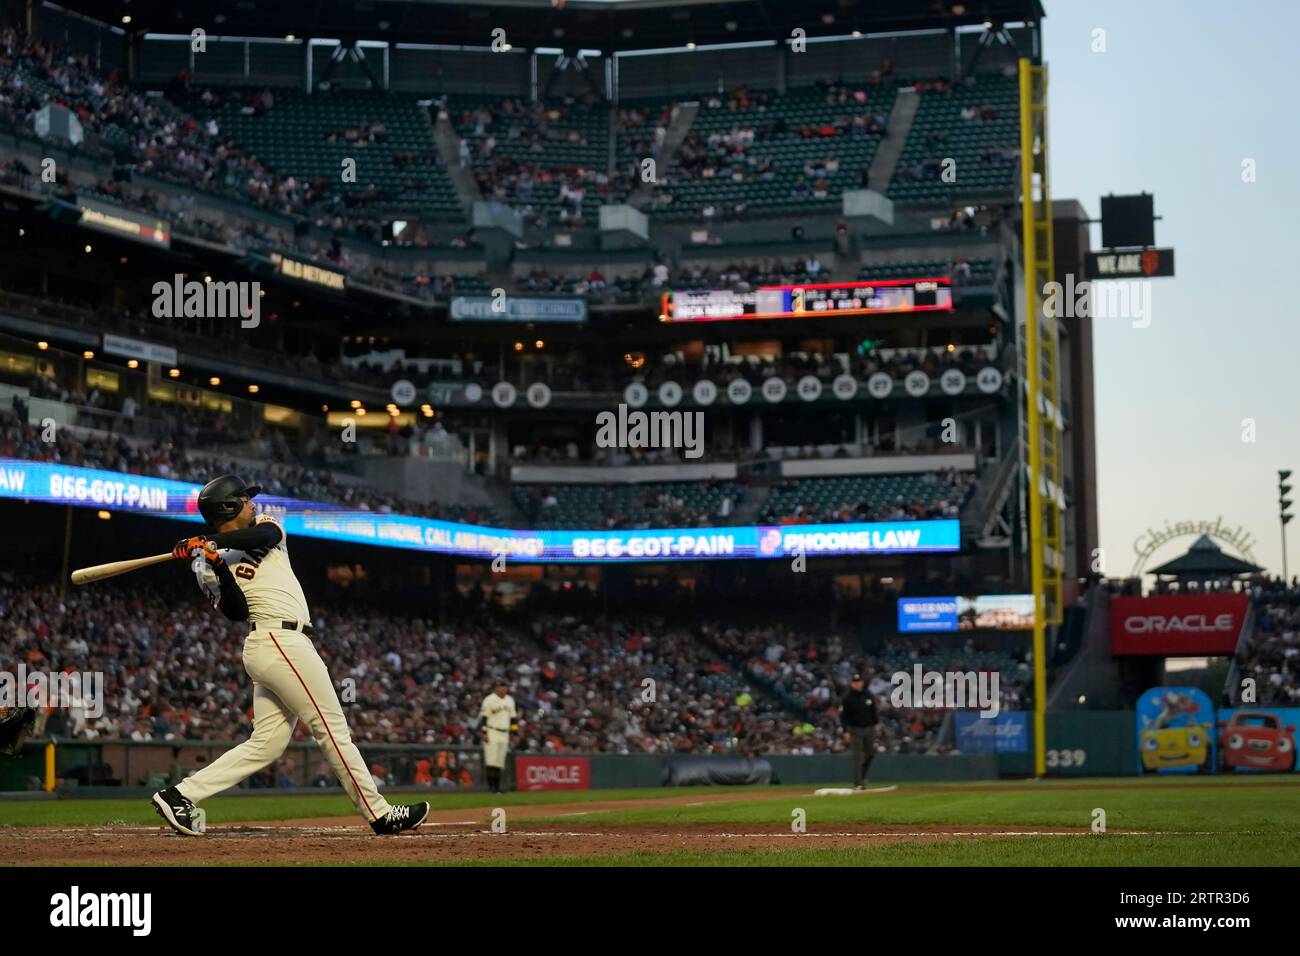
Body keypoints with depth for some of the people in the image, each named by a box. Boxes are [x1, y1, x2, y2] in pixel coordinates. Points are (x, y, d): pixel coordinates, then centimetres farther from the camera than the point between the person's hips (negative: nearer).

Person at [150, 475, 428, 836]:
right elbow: (236, 612, -13)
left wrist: (212, 541, -17)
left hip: (274, 648, 8)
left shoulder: (263, 525, 17)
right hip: (281, 641, -8)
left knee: (266, 744, 5)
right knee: (333, 728, -4)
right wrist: (218, 568, -25)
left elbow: (265, 534, -9)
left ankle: (180, 795, 3)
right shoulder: (207, 563, 1)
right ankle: (380, 814, 1)